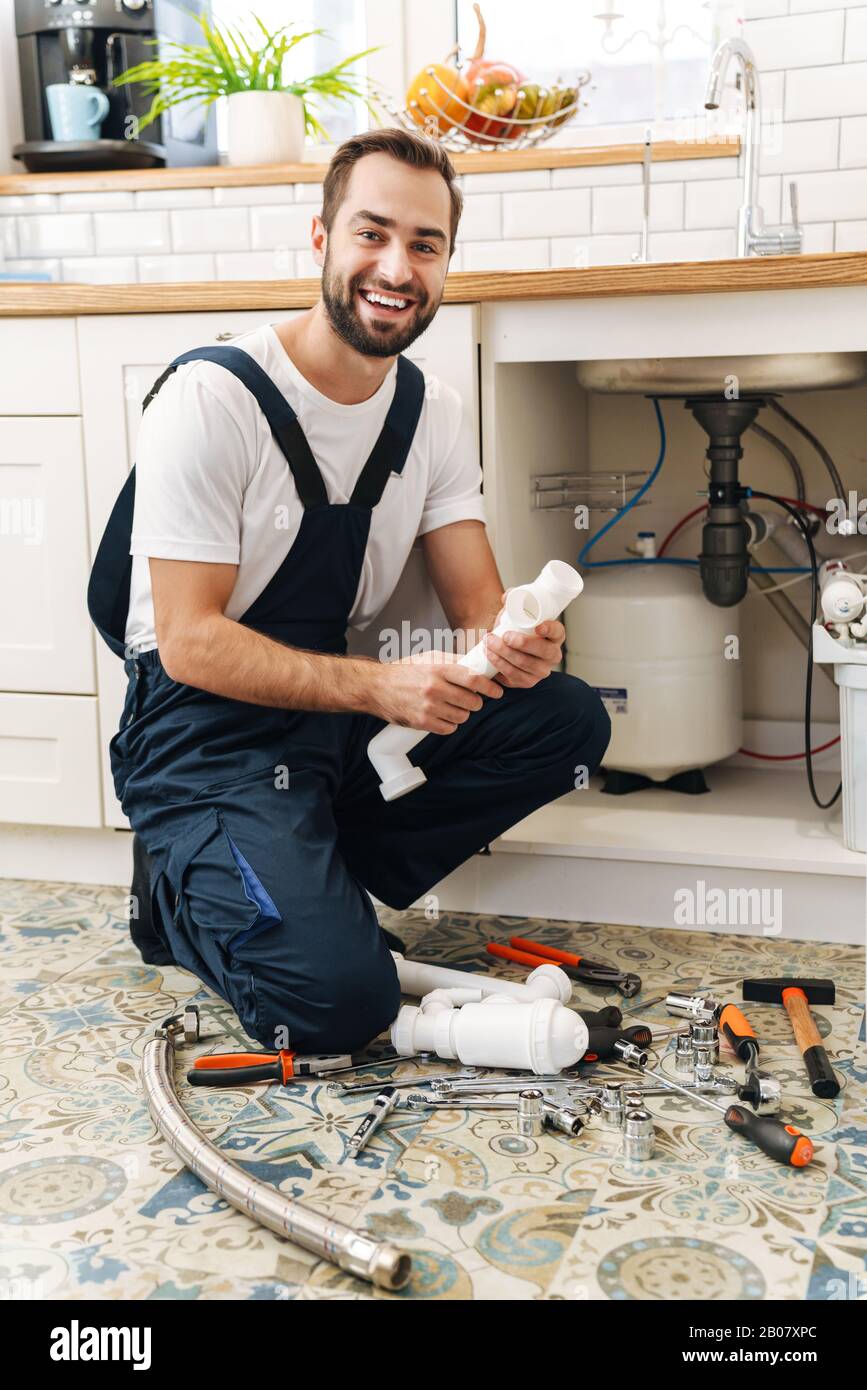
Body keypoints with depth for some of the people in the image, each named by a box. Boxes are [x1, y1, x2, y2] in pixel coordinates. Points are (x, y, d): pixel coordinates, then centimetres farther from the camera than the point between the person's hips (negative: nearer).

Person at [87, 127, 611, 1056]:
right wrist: (380, 686, -31)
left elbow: (478, 608, 1)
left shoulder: (431, 415, 3)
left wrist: (516, 645, -24)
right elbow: (191, 643, -20)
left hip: (335, 709, 7)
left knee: (568, 718, -9)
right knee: (338, 997, -24)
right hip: (204, 730, -7)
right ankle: (186, 887, 8)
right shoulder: (211, 399, -17)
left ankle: (310, 881, -3)